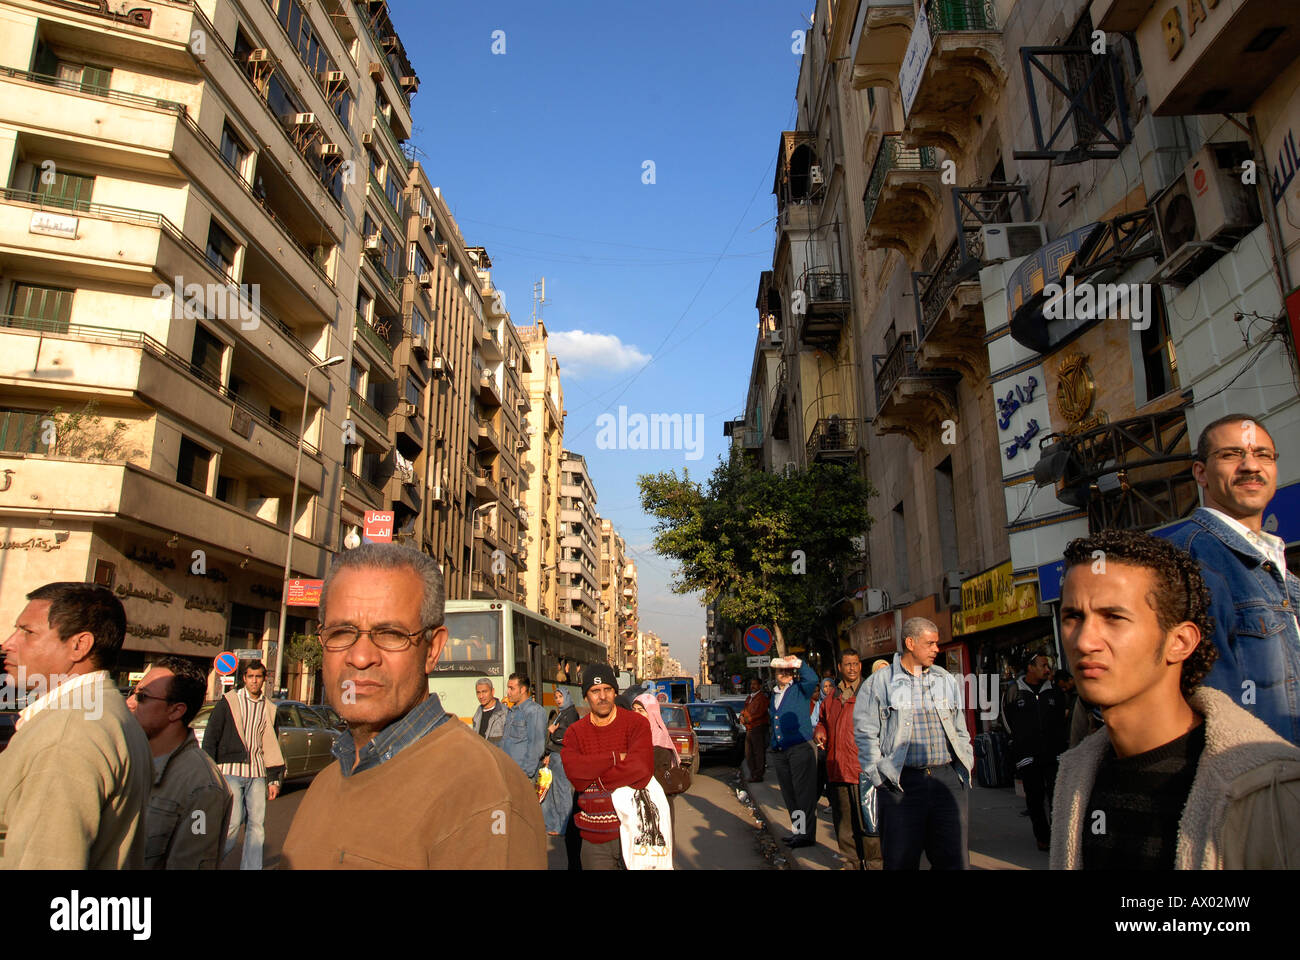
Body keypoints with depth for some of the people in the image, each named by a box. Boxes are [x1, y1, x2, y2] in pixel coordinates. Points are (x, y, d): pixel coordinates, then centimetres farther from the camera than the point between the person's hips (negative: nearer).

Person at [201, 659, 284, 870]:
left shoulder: (269, 708, 12)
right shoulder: (228, 702, 2)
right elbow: (210, 738, 1)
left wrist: (273, 779, 12)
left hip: (257, 774, 4)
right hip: (231, 771, -3)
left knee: (257, 824, 1)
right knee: (234, 821, -10)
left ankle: (251, 867, 11)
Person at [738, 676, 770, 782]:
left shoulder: (762, 698, -7)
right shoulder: (749, 698, 20)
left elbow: (759, 713, -16)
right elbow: (744, 710, 20)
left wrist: (747, 720, -12)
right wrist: (742, 716, -2)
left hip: (758, 728, -9)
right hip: (749, 729, 9)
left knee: (759, 753, -6)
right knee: (749, 753, 11)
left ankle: (758, 776, -3)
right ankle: (752, 774, 19)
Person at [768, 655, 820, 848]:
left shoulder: (800, 689, 0)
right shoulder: (774, 694, 19)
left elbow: (812, 679, -21)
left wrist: (798, 663, -26)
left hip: (801, 747, -7)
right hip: (779, 751, 7)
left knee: (804, 793, -4)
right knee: (789, 794, 13)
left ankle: (807, 834, 2)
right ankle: (797, 830, 23)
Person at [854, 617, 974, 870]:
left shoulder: (947, 680, 15)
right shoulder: (879, 682, 2)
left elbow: (961, 730, 20)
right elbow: (866, 733, 0)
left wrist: (965, 768, 10)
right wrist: (880, 777, -6)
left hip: (949, 780, 4)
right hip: (902, 783, -3)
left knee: (953, 859, 5)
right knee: (901, 860, 1)